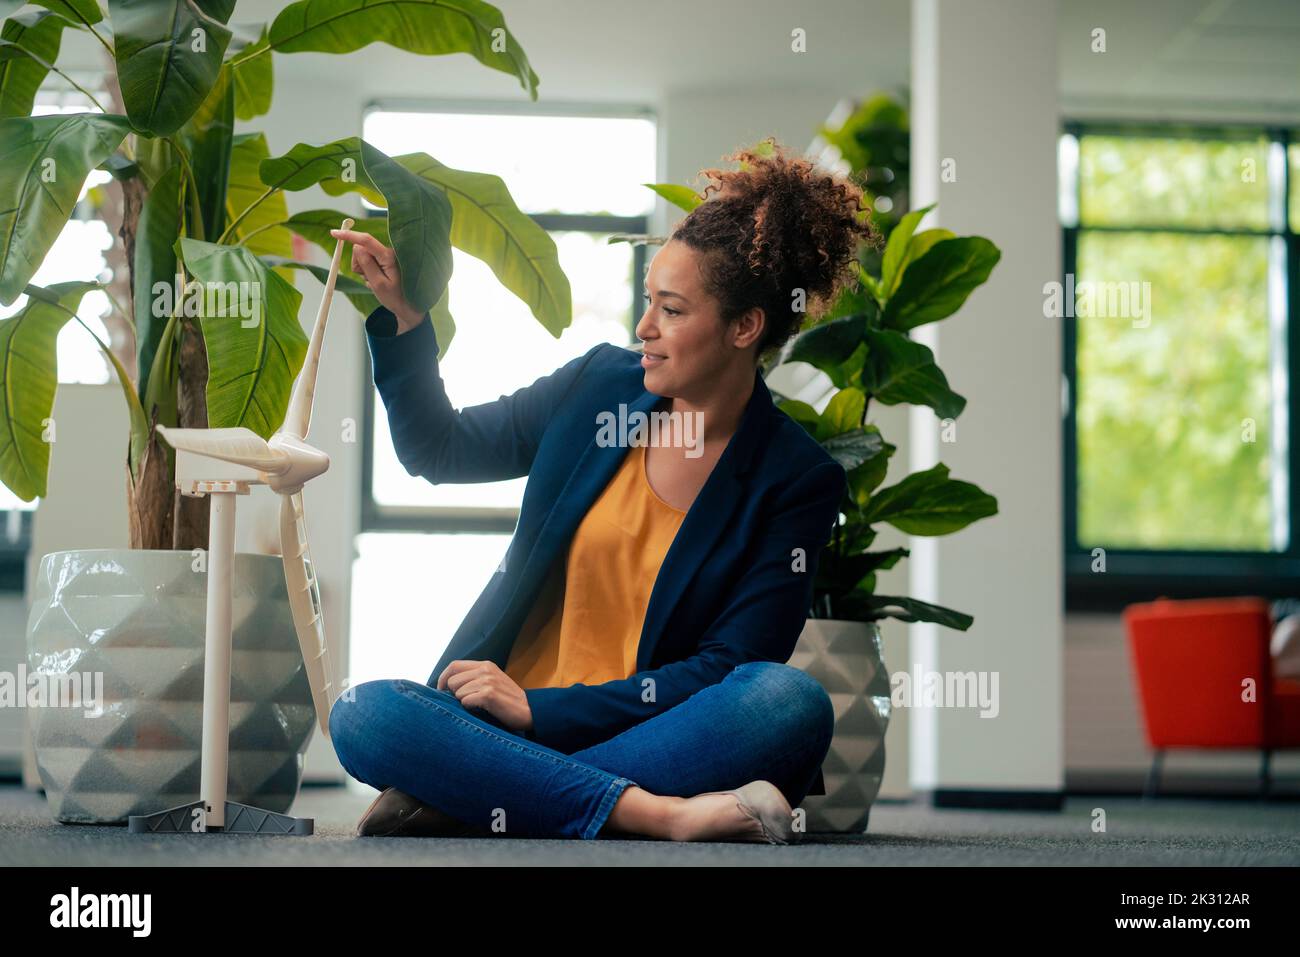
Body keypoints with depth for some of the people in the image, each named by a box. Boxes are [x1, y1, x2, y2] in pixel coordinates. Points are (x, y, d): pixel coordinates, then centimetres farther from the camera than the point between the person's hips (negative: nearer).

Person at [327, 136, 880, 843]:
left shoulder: (800, 480, -4)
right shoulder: (601, 382, 6)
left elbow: (725, 667, -9)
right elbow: (440, 451, 19)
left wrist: (541, 708, -16)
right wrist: (401, 317, 4)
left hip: (647, 734, -2)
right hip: (506, 721, 2)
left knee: (794, 704, -34)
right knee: (362, 715, -27)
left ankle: (457, 802, -33)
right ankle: (660, 814, -35)